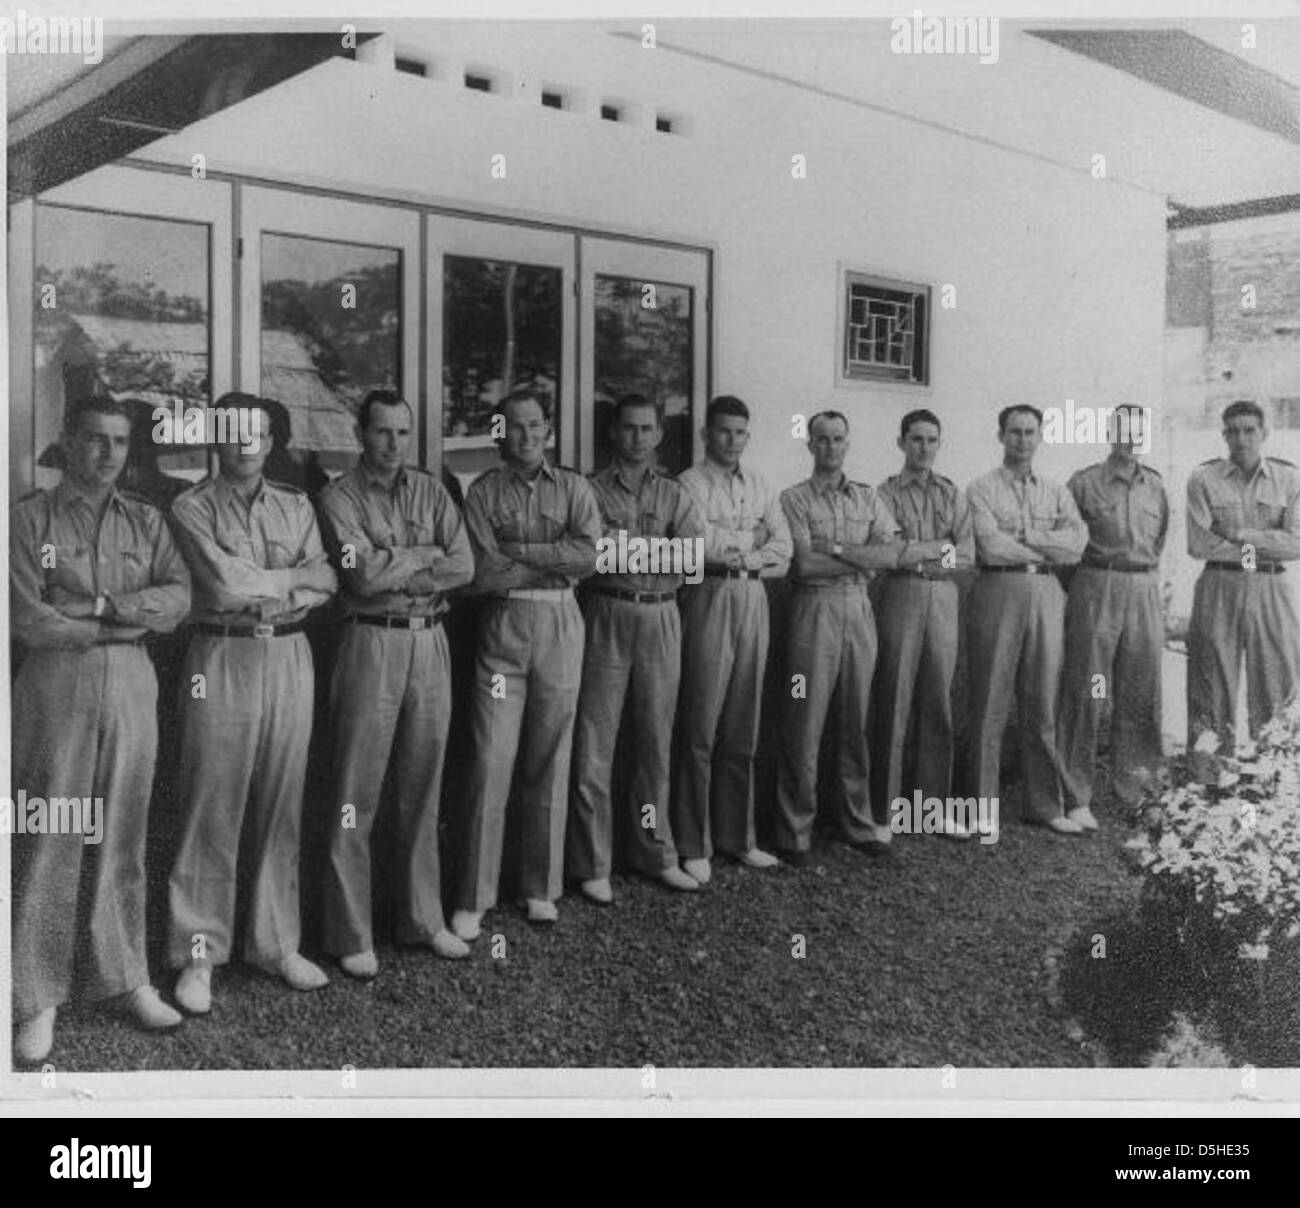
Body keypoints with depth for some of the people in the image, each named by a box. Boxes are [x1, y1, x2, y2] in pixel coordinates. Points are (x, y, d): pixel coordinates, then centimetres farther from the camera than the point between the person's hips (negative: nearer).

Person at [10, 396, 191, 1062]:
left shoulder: (145, 519, 12)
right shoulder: (29, 518, 1)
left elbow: (178, 595, 1)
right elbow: (28, 619, -9)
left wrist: (105, 605, -14)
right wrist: (126, 624, -8)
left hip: (133, 687, 3)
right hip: (57, 688, -3)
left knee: (124, 838, 9)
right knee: (49, 841, -1)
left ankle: (125, 977, 20)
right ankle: (39, 999, 10)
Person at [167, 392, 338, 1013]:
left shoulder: (296, 505, 14)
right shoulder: (192, 508, 1)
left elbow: (325, 585, 3)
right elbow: (224, 583, -13)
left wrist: (257, 587, -11)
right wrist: (295, 576, -2)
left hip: (289, 657, 4)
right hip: (222, 659, -4)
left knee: (282, 808, 8)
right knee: (212, 812, -1)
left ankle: (275, 942, 19)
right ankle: (198, 955, 9)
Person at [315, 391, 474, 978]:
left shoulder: (430, 490, 11)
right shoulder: (340, 497, -2)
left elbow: (463, 566, -1)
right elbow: (364, 575, -16)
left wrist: (395, 571, -10)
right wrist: (426, 556, -5)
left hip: (430, 642, 5)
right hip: (372, 643, -4)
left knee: (424, 787, 12)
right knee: (357, 794, 0)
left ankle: (423, 917, 24)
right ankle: (350, 934, 10)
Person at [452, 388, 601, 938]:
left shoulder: (573, 488, 9)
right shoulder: (483, 491, 4)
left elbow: (588, 554, -8)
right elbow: (486, 573, -7)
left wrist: (518, 550, -11)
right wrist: (556, 562, -7)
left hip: (560, 625, 2)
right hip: (503, 626, -2)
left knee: (549, 760, 7)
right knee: (492, 760, -5)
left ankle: (541, 888, 19)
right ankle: (474, 899, 4)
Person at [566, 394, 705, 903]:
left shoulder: (673, 493, 12)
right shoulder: (591, 489, 3)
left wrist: (625, 544, -14)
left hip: (661, 618, 4)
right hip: (607, 616, -3)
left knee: (656, 741, 11)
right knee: (594, 745, -3)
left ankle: (653, 852, 23)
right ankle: (591, 865, 7)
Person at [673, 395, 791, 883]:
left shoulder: (761, 488, 17)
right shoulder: (689, 483, 0)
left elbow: (782, 551, 7)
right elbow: (703, 545, -14)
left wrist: (736, 552, -7)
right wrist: (753, 541, -2)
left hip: (753, 601, 5)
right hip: (709, 600, -5)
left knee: (743, 731, 9)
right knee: (700, 729, -3)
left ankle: (736, 836, 19)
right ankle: (693, 845, 5)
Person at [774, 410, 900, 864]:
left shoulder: (869, 499, 13)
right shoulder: (794, 499, 1)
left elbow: (892, 553, -2)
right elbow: (804, 563, -11)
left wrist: (835, 547, -10)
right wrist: (863, 560, -4)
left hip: (860, 610, 4)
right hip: (814, 610, -4)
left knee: (858, 721, 9)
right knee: (805, 725, -3)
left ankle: (858, 821, 21)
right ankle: (794, 832, 5)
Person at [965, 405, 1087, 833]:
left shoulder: (1056, 492, 16)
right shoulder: (981, 489, 3)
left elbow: (1078, 541, -1)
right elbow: (991, 546, -12)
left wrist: (1024, 536, -9)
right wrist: (1047, 550, -2)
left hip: (1046, 595, 4)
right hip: (998, 593, -4)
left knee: (1042, 705, 7)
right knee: (991, 706, -2)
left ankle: (1045, 805, 15)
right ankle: (983, 804, 6)